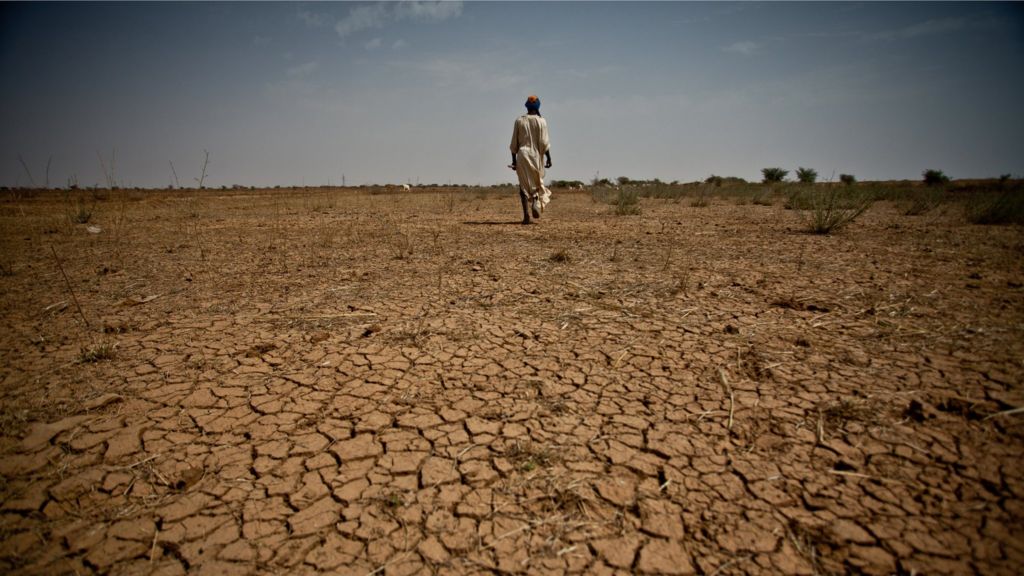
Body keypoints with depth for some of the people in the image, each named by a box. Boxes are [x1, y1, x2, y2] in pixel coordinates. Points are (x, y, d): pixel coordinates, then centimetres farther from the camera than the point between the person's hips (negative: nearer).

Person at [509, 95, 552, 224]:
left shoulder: (519, 121, 4)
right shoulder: (541, 121, -2)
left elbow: (514, 142, 4)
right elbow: (544, 142, -7)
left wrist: (514, 159, 8)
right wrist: (548, 158, -2)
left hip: (522, 155, 1)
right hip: (536, 155, -1)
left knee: (524, 185, 4)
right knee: (537, 182, 17)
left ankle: (526, 214, -5)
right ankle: (536, 203, -10)